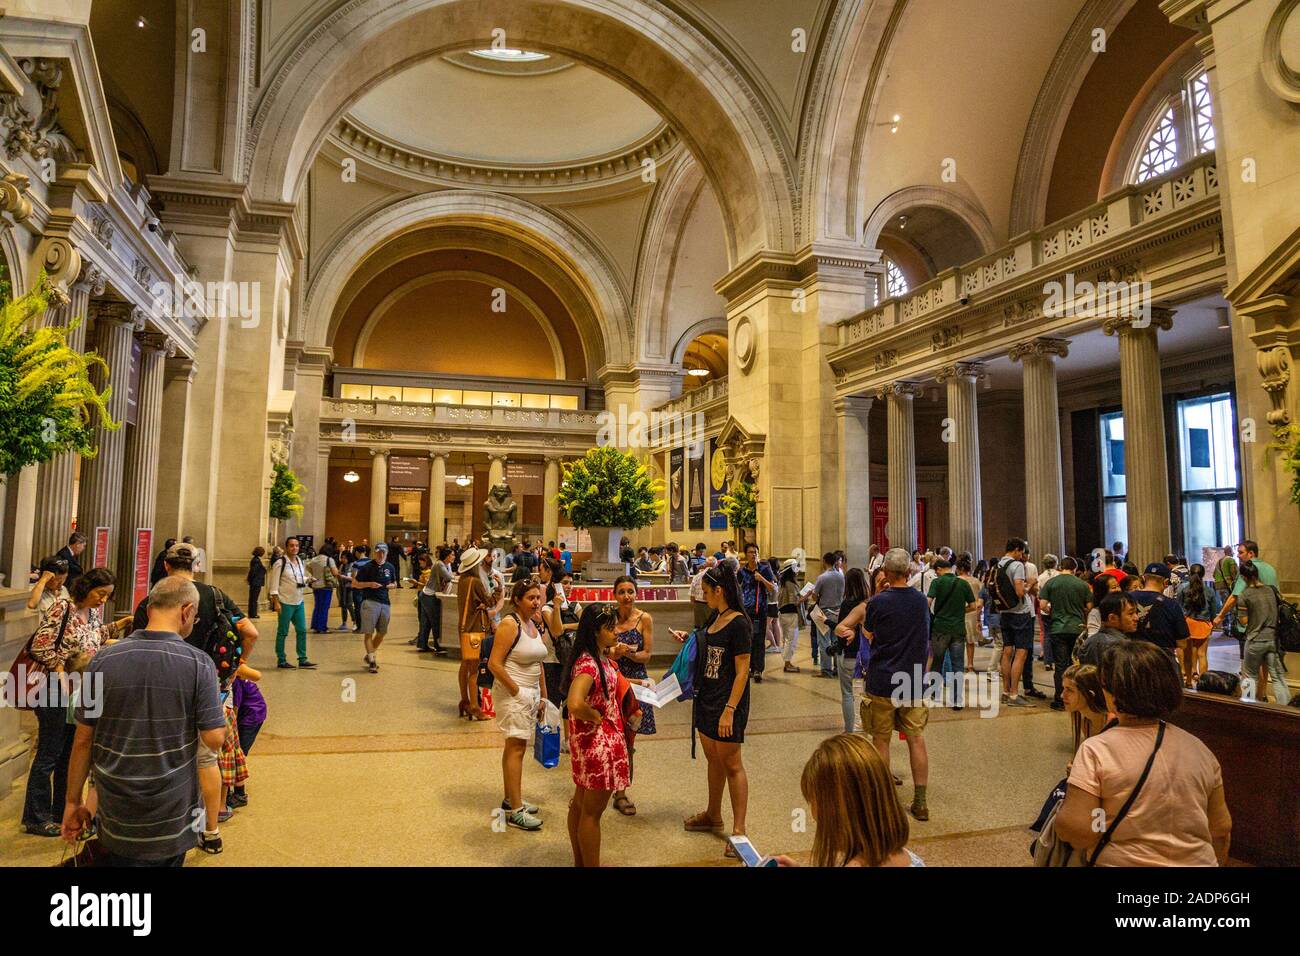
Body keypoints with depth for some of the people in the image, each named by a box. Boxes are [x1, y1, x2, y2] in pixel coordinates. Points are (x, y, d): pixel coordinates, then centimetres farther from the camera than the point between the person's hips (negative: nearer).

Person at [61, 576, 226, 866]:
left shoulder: (103, 660, -6)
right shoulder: (198, 663, -14)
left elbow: (84, 739, -1)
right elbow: (214, 739, -14)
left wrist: (73, 802, 10)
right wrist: (218, 710, 7)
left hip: (117, 816, 2)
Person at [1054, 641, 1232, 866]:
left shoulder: (1096, 750, -18)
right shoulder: (1199, 749, -4)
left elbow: (1075, 832, -21)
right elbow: (1222, 829, 6)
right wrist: (1214, 861, 23)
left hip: (1122, 861, -4)